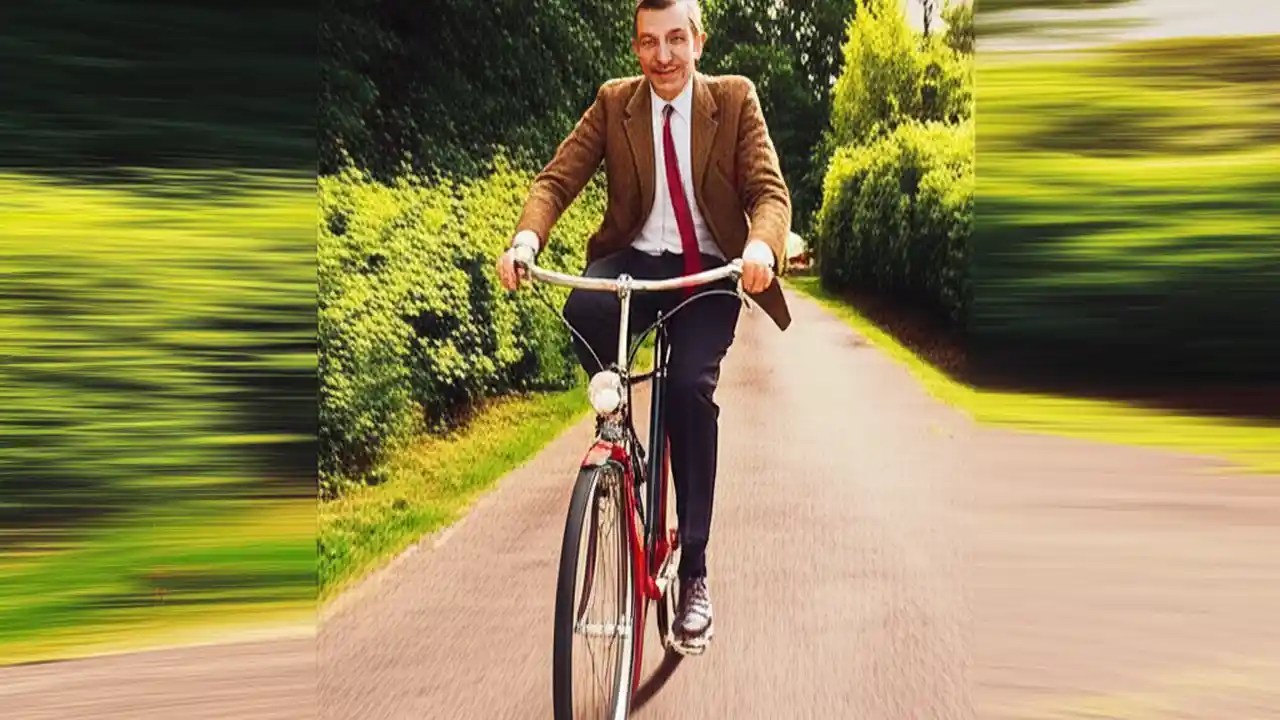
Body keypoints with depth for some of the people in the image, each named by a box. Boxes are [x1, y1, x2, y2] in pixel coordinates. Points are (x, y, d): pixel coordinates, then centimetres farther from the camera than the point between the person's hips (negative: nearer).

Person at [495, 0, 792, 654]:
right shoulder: (613, 103, 4)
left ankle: (694, 572, -14)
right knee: (584, 310, -33)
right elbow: (557, 178, -4)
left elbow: (770, 189, -8)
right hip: (635, 258, 2)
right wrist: (526, 237, -26)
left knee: (690, 384, -25)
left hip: (709, 269, -1)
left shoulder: (735, 99, 0)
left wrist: (761, 246, -32)